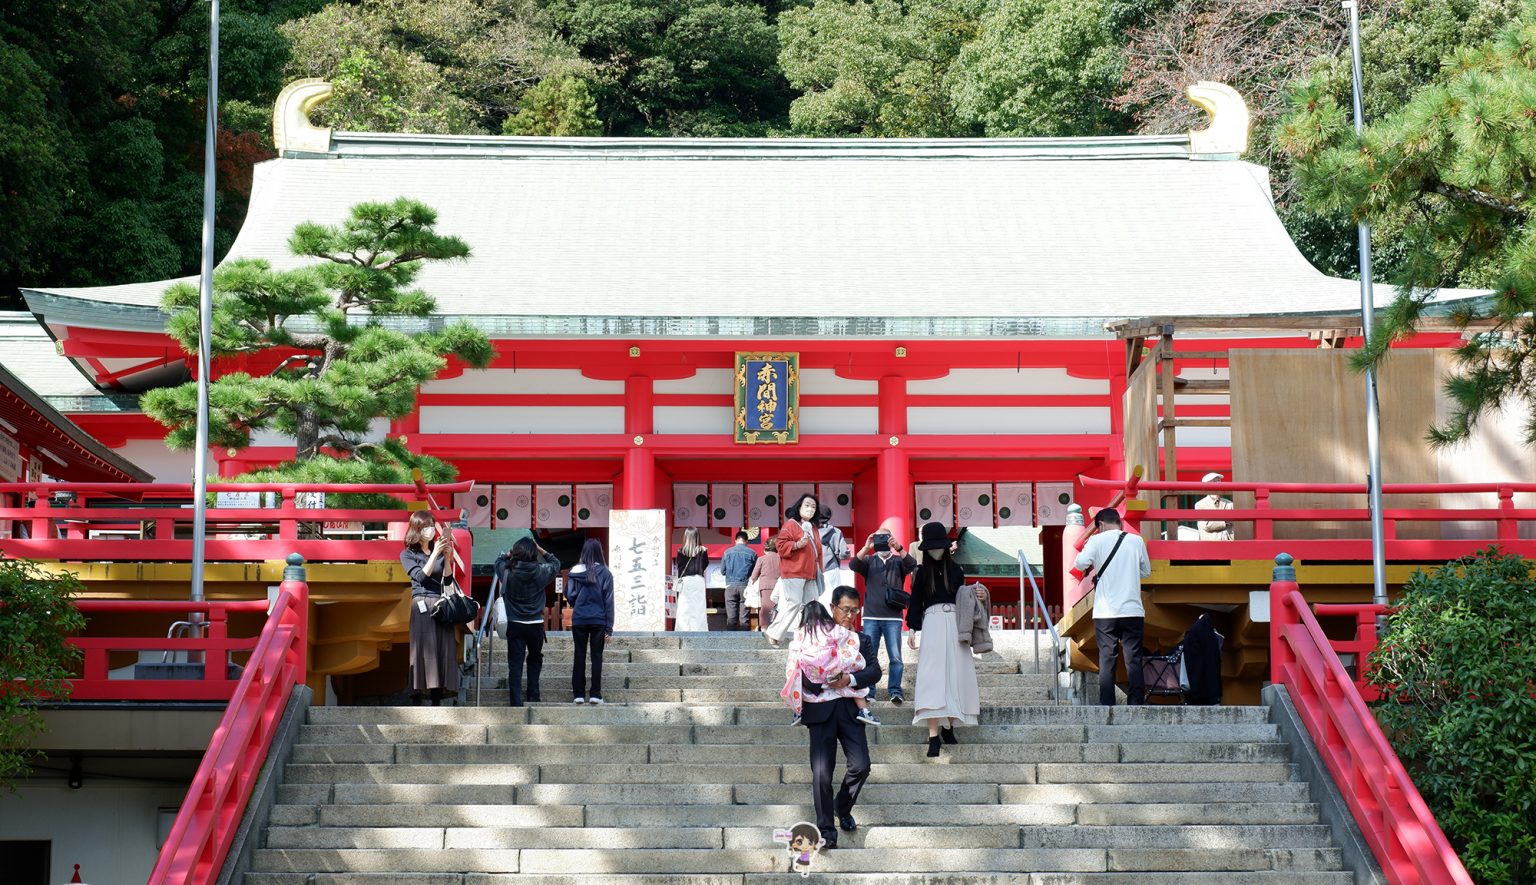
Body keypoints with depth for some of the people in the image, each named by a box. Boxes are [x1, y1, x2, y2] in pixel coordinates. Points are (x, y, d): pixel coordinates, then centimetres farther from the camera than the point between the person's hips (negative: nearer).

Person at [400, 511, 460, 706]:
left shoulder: (439, 551, 17)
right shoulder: (408, 554, 7)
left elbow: (447, 579, 9)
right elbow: (421, 577, -7)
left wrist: (447, 557, -4)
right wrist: (435, 554, -10)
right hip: (421, 605, -4)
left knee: (442, 651, -1)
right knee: (421, 649, -11)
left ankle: (437, 702, 0)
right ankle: (416, 702, -12)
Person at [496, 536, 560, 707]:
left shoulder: (507, 571, -8)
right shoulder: (540, 572, -9)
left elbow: (499, 560, 16)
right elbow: (556, 564, 12)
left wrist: (510, 553, 10)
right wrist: (541, 550, 9)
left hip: (515, 624, -1)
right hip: (536, 624, 1)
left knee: (515, 664, 1)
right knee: (535, 659, 22)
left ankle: (516, 702, -5)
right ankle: (533, 695, 21)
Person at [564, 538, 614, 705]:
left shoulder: (575, 572, -5)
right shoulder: (605, 573, -7)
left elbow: (568, 595, -2)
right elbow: (609, 601, -5)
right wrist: (609, 627, -1)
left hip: (579, 620, 1)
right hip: (599, 620, -1)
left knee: (580, 657, 8)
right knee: (597, 657, 6)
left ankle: (578, 694, 8)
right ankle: (595, 694, 4)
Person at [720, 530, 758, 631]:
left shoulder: (728, 552, 3)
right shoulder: (752, 553, -1)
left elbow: (722, 571, 8)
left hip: (731, 586, 1)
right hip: (745, 586, -1)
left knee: (731, 617, 3)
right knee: (743, 617, 1)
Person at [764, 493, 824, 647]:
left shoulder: (812, 527, 19)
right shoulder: (791, 524, -6)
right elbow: (780, 545, -13)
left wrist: (819, 570, 22)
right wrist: (797, 544, -25)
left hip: (810, 575, 8)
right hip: (793, 573, -8)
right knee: (793, 604, -13)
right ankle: (774, 634, -4)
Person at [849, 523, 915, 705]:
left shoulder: (899, 561, 9)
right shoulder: (869, 561, 11)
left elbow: (912, 565, -11)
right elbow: (853, 565, -7)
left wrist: (898, 548, -25)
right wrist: (866, 547, -20)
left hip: (893, 618, -1)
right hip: (871, 617, 1)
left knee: (896, 657, -5)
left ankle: (895, 691, 1)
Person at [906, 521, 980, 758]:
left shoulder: (956, 570, 11)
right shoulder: (922, 572, 8)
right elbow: (915, 602, 7)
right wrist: (912, 629, -1)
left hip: (955, 624, 2)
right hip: (932, 623, -2)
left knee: (955, 675, -1)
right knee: (932, 676, -12)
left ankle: (948, 728, 7)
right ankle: (933, 735, -18)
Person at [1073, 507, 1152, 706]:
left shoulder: (1097, 540, -1)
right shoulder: (1136, 541, 6)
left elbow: (1080, 563, -14)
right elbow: (1146, 572, 15)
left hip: (1105, 613, -1)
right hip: (1133, 610, 1)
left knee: (1106, 661, 2)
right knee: (1134, 661, 3)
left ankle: (1107, 707, -1)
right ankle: (1136, 706, 0)